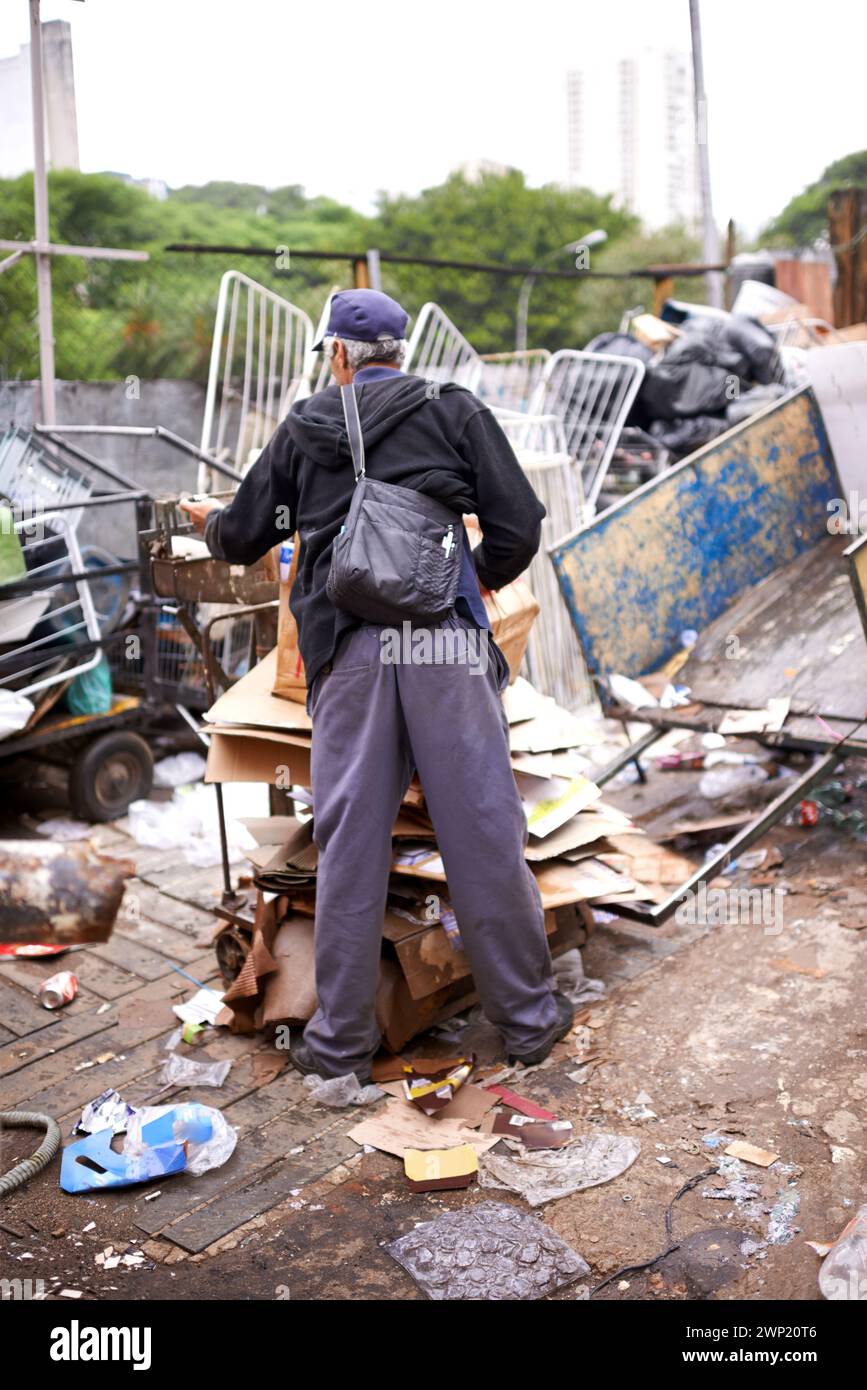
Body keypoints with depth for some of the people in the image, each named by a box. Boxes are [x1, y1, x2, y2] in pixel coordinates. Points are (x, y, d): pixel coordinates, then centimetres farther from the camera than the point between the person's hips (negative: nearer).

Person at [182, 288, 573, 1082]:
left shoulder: (303, 428, 15)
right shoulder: (454, 410, 10)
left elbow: (242, 539, 22)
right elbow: (518, 526, 2)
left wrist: (208, 520, 45)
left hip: (347, 651, 1)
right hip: (446, 639, -1)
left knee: (350, 844, 6)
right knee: (483, 830, 4)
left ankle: (342, 1038, 15)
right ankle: (528, 1016, 16)